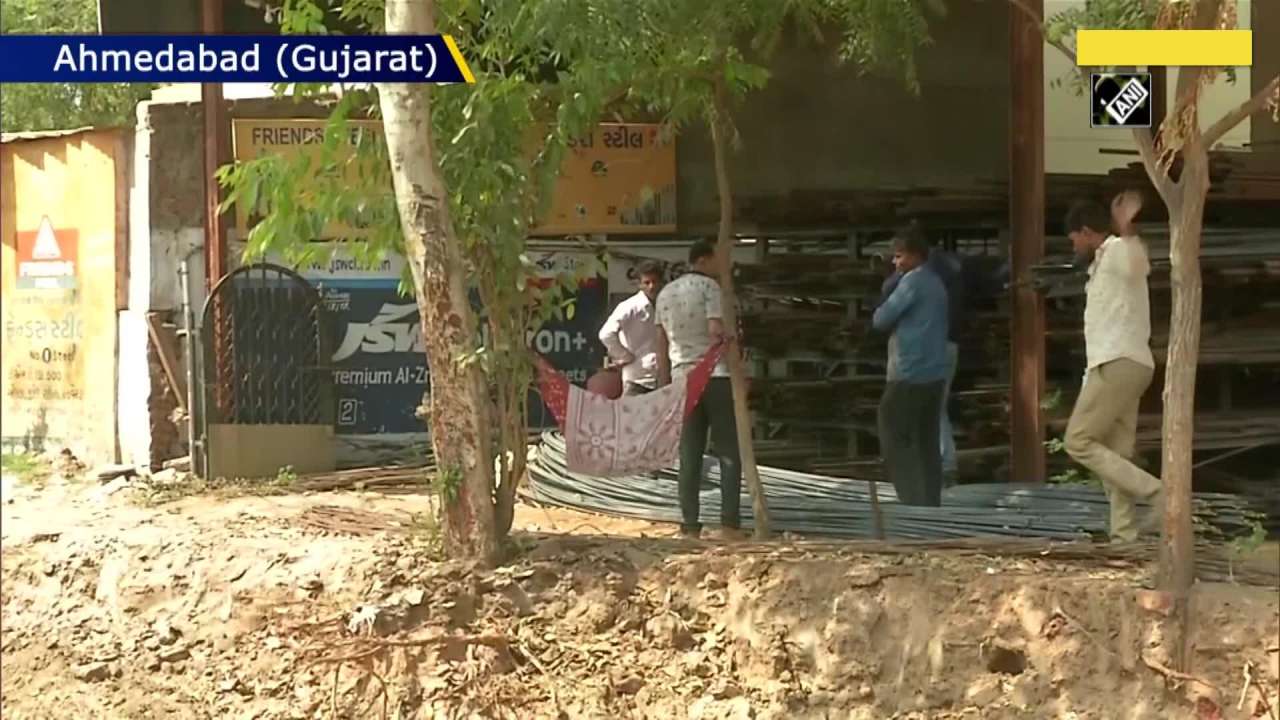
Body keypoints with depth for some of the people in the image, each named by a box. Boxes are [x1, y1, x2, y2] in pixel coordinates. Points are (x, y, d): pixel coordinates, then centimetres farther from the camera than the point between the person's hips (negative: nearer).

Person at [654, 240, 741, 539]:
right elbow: (717, 332, -14)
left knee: (689, 456, 6)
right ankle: (730, 520, -8)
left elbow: (662, 343, 13)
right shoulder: (709, 287, -6)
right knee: (729, 452, -1)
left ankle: (690, 524, 2)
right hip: (716, 377, -5)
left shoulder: (665, 294, 13)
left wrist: (664, 384, 15)